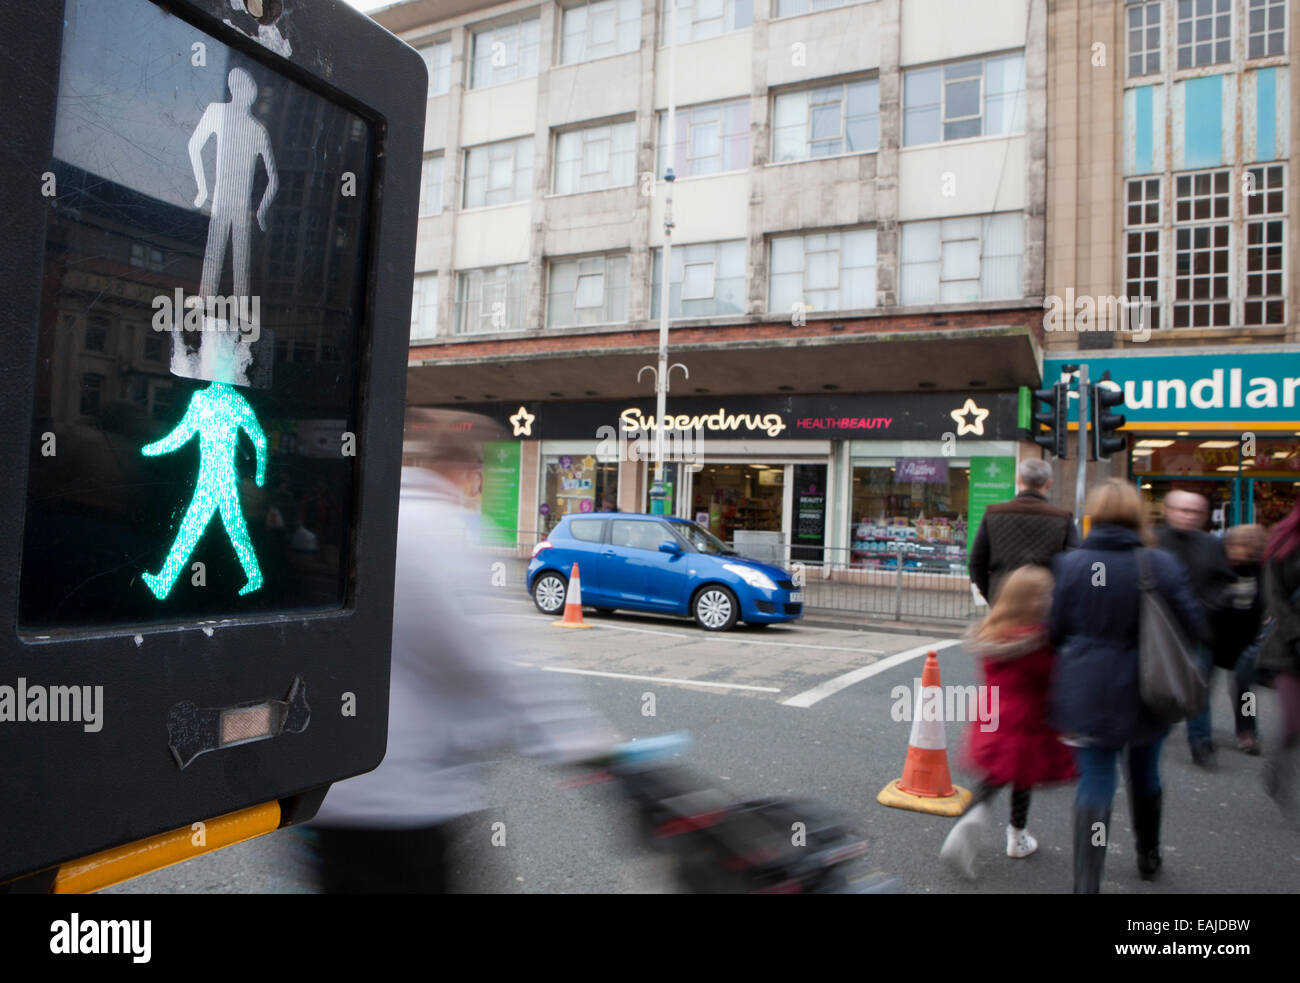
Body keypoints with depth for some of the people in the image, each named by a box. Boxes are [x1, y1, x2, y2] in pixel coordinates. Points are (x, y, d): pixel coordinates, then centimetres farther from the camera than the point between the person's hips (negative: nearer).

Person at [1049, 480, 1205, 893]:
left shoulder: (1071, 564, -10)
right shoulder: (1161, 564, -9)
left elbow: (1056, 630, -3)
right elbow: (1193, 626, -5)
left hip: (1088, 694, -1)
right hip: (1145, 692, 2)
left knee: (1095, 781, 4)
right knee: (1145, 773, 23)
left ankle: (1087, 882, -3)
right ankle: (1148, 855, 45)